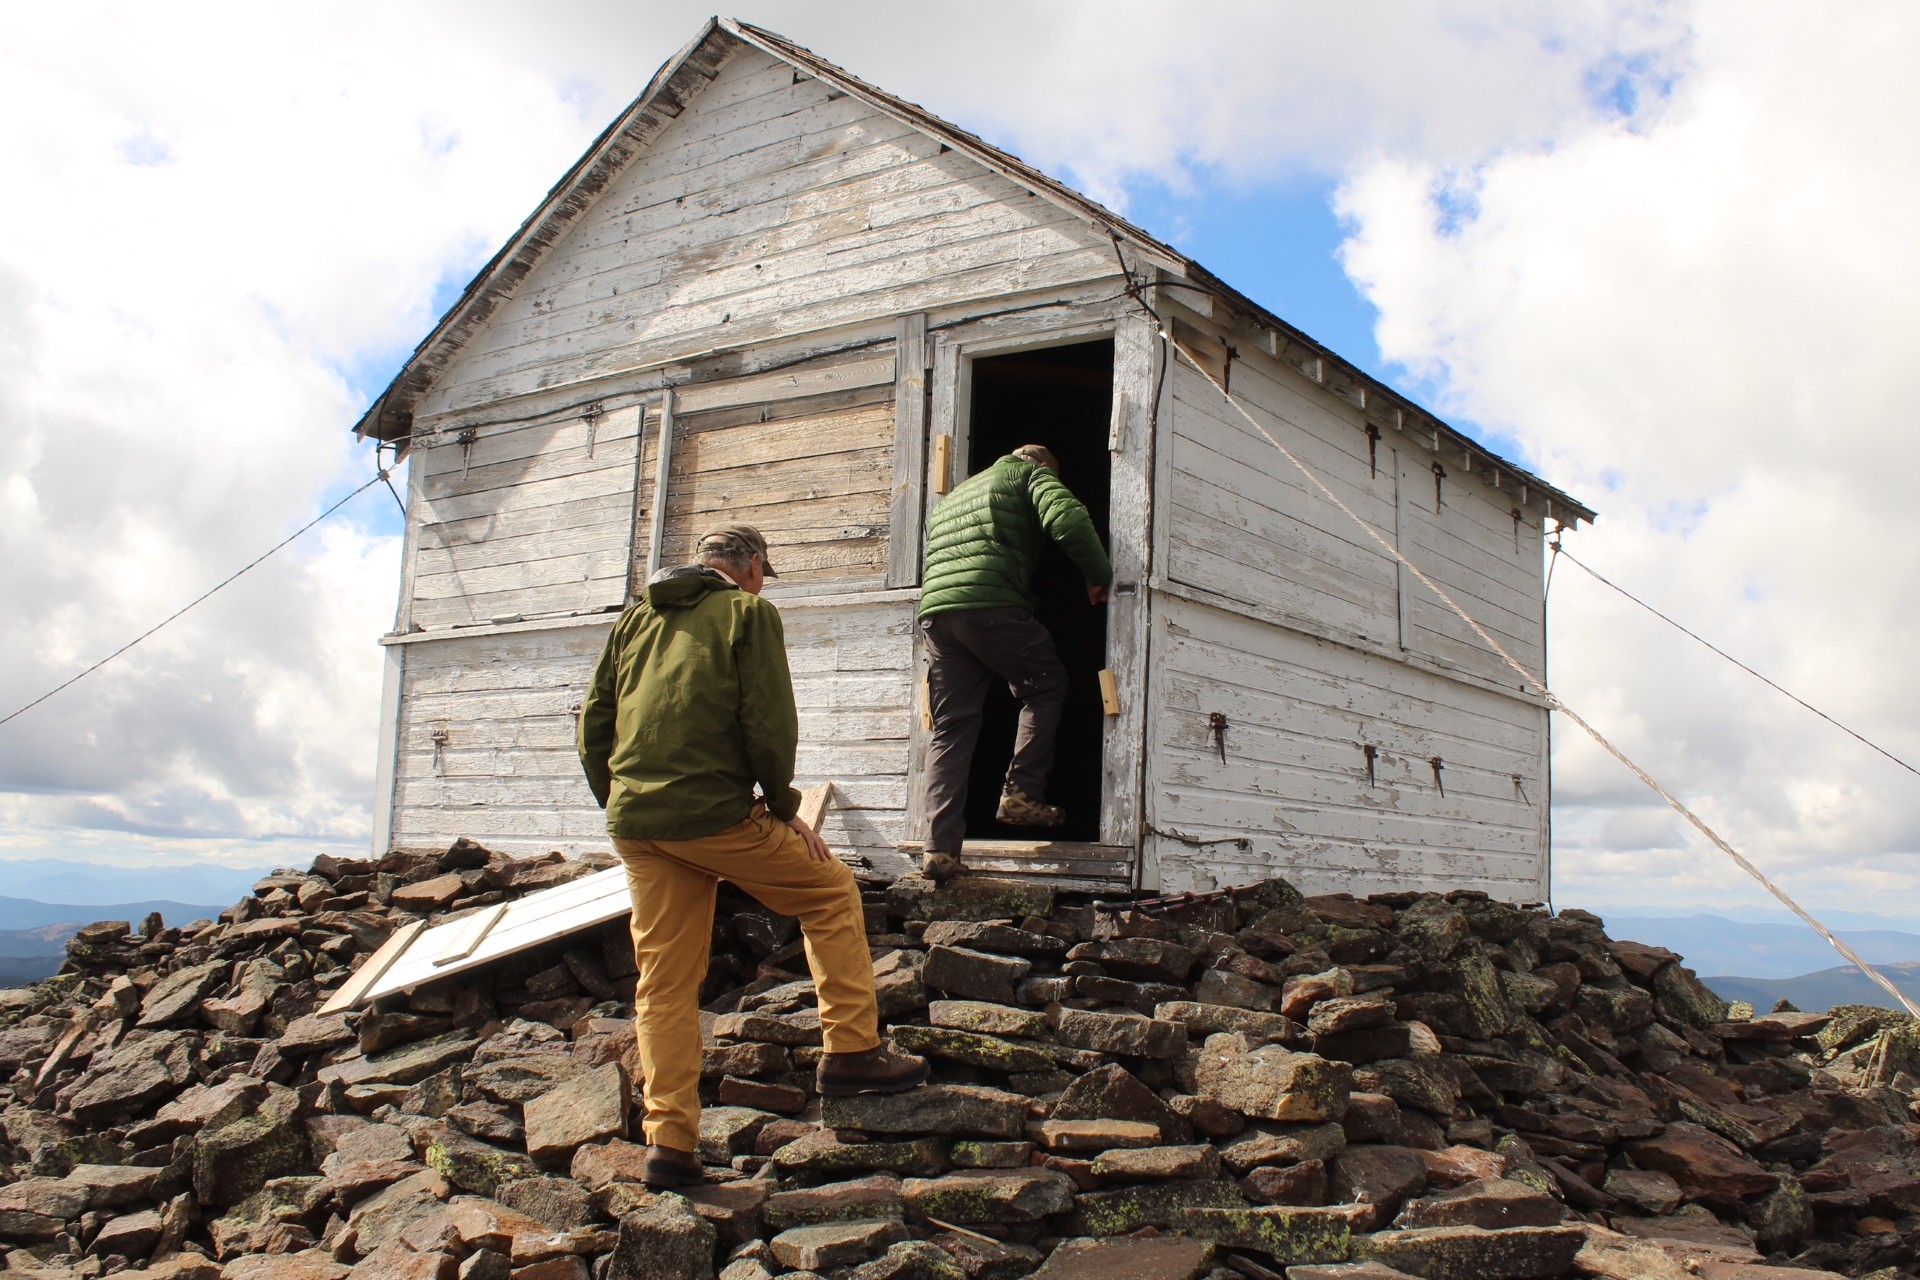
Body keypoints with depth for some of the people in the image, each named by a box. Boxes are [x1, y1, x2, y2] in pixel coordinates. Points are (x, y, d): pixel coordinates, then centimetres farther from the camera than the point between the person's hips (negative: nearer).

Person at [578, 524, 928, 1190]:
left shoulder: (635, 617, 19)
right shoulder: (746, 611, 2)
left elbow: (593, 724, 17)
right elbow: (769, 723, -7)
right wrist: (783, 806, 5)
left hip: (633, 823, 6)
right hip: (712, 811, -6)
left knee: (663, 983, 11)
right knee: (831, 892, 13)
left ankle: (668, 1141, 10)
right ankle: (852, 1052, 10)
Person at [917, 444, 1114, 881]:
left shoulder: (956, 493, 37)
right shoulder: (1031, 474, 15)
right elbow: (1068, 519, -6)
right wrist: (1099, 576, 7)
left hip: (934, 609, 6)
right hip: (989, 603, -6)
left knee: (950, 729, 6)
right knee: (1046, 686, 15)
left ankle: (940, 848, -3)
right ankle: (1022, 793, 5)